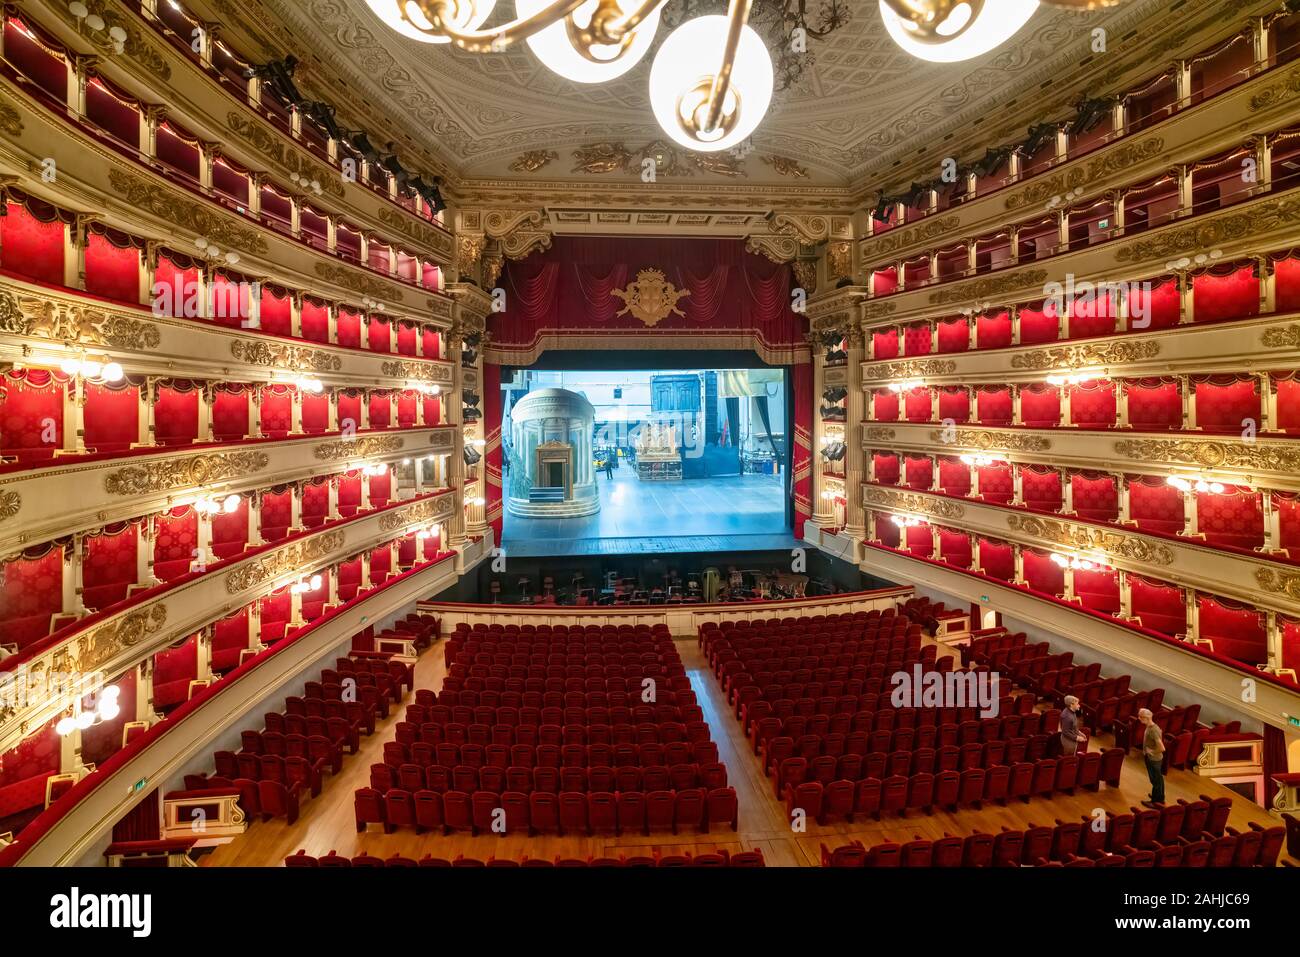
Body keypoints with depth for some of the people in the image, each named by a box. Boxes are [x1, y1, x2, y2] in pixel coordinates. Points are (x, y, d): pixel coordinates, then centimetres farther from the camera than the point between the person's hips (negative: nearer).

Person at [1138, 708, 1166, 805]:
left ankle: (1155, 802, 22)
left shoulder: (1153, 730, -30)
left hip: (1154, 759, -9)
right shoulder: (1149, 727, -2)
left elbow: (1162, 748, -34)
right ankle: (1160, 798, 39)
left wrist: (1152, 752, -18)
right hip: (1154, 758, 9)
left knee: (1155, 780, 7)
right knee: (1159, 778, 23)